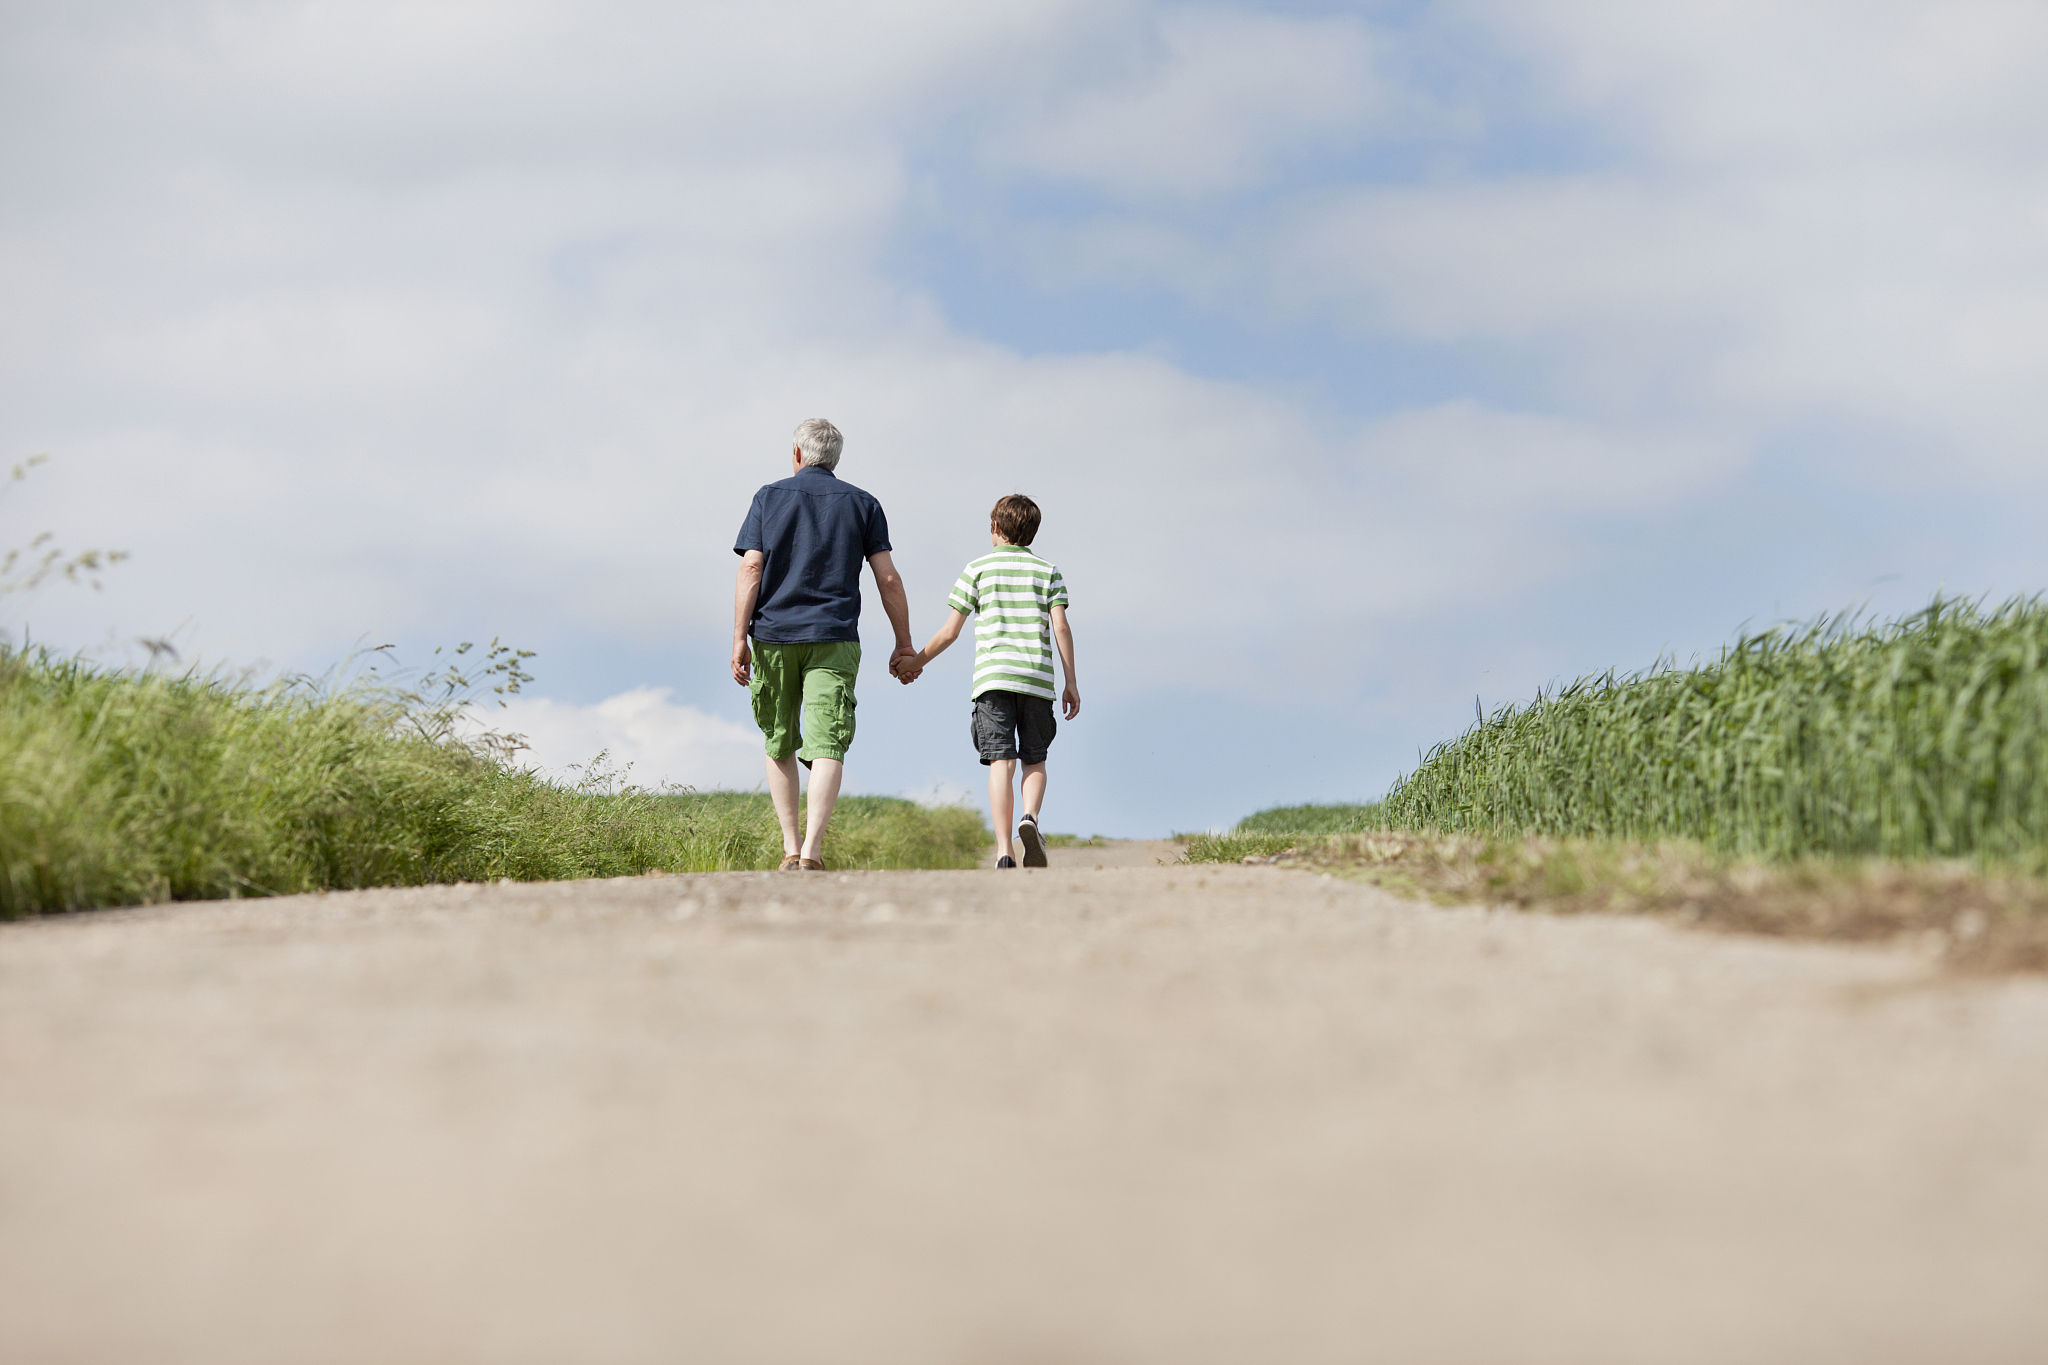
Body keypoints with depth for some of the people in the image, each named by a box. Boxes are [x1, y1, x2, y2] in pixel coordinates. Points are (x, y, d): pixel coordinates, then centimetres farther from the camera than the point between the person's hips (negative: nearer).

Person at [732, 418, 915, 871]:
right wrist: (904, 643, 10)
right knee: (827, 747, -8)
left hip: (774, 635, 1)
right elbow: (888, 580, 3)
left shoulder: (770, 498, 7)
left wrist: (739, 638, -6)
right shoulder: (862, 505, 9)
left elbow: (751, 568, -4)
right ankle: (812, 851, -22)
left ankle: (791, 850, 14)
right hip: (834, 640, -1)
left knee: (780, 747, 15)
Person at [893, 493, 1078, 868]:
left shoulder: (978, 568, 9)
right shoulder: (1048, 571, 12)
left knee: (1001, 763, -6)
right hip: (1037, 678, 1)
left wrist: (915, 662, 19)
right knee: (1035, 761, 13)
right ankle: (1030, 817, -16)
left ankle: (1004, 852, -16)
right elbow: (1060, 627, 2)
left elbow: (949, 631, 7)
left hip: (993, 678, -1)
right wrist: (1071, 682, 7)